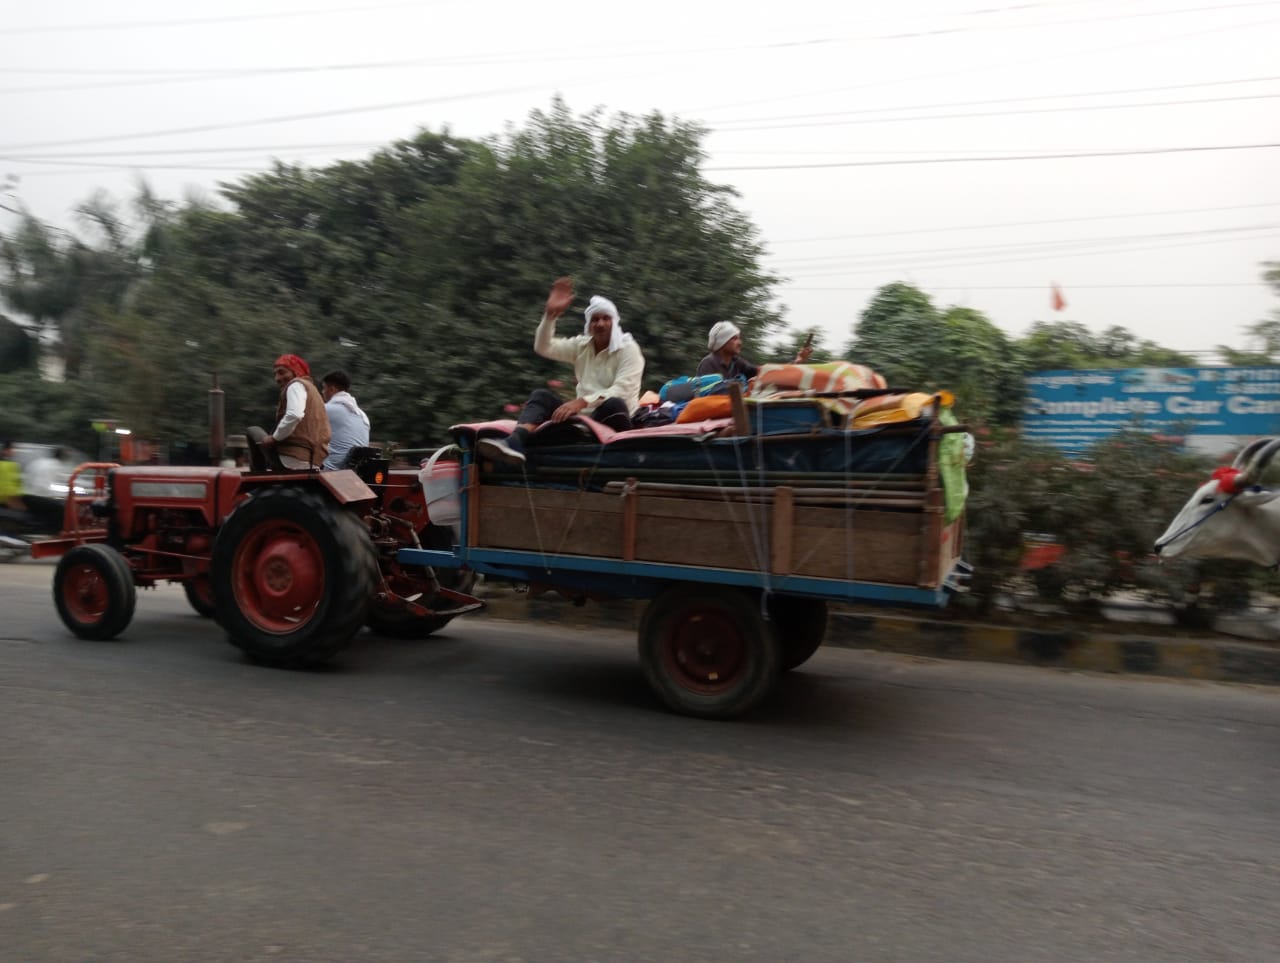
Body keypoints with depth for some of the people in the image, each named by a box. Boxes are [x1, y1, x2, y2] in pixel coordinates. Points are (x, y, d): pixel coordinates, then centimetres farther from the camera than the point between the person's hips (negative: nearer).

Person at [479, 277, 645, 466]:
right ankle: (515, 442, -45)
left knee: (613, 403, -37)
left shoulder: (628, 349, -6)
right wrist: (550, 315, -16)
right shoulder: (582, 345, 10)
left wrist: (582, 402, -33)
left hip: (612, 417, -5)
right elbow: (543, 347, 0)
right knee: (541, 396, -14)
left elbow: (621, 392, -20)